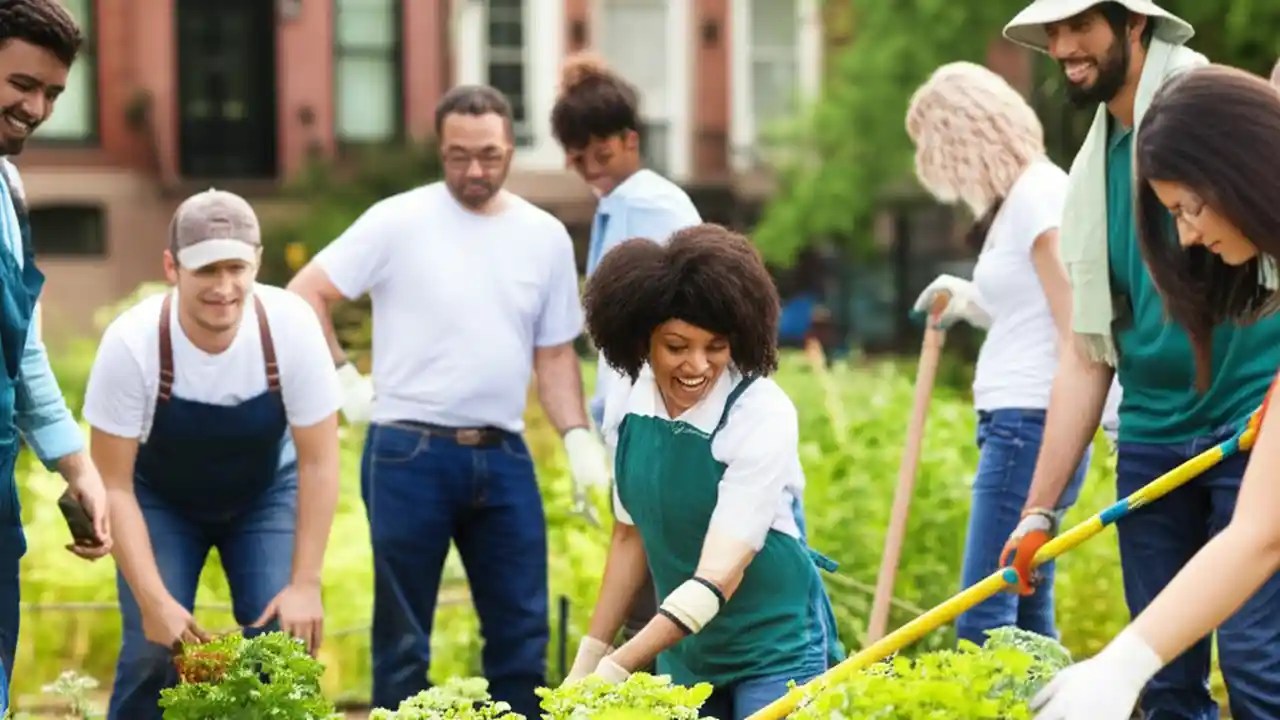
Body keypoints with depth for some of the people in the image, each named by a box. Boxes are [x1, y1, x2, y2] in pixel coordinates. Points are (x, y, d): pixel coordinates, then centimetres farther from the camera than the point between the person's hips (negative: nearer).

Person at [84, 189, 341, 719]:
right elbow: (115, 484, -24)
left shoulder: (291, 326, -30)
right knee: (153, 650, -12)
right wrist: (153, 599, -30)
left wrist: (305, 584, -21)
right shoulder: (131, 343, -32)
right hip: (162, 499, -1)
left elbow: (318, 462, -19)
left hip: (267, 493, 1)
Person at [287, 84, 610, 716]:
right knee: (403, 636, 5)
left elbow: (554, 354, 11)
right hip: (410, 452, -3)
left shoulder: (545, 236, 7)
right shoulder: (399, 221, -4)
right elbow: (304, 295, -2)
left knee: (522, 630, 6)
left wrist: (577, 436, -2)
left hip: (504, 456, 3)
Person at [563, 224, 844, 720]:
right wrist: (588, 660, 7)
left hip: (773, 651, -5)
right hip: (682, 647, 5)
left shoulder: (762, 414, -22)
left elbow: (719, 574, -26)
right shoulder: (627, 403, -5)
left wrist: (617, 667, -34)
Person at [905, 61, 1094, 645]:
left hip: (1030, 422, -10)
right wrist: (975, 305, 15)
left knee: (984, 620, -11)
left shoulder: (1037, 195, -12)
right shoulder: (1019, 197, 16)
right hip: (1015, 422, 10)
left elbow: (1076, 327, -17)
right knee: (1026, 618, 10)